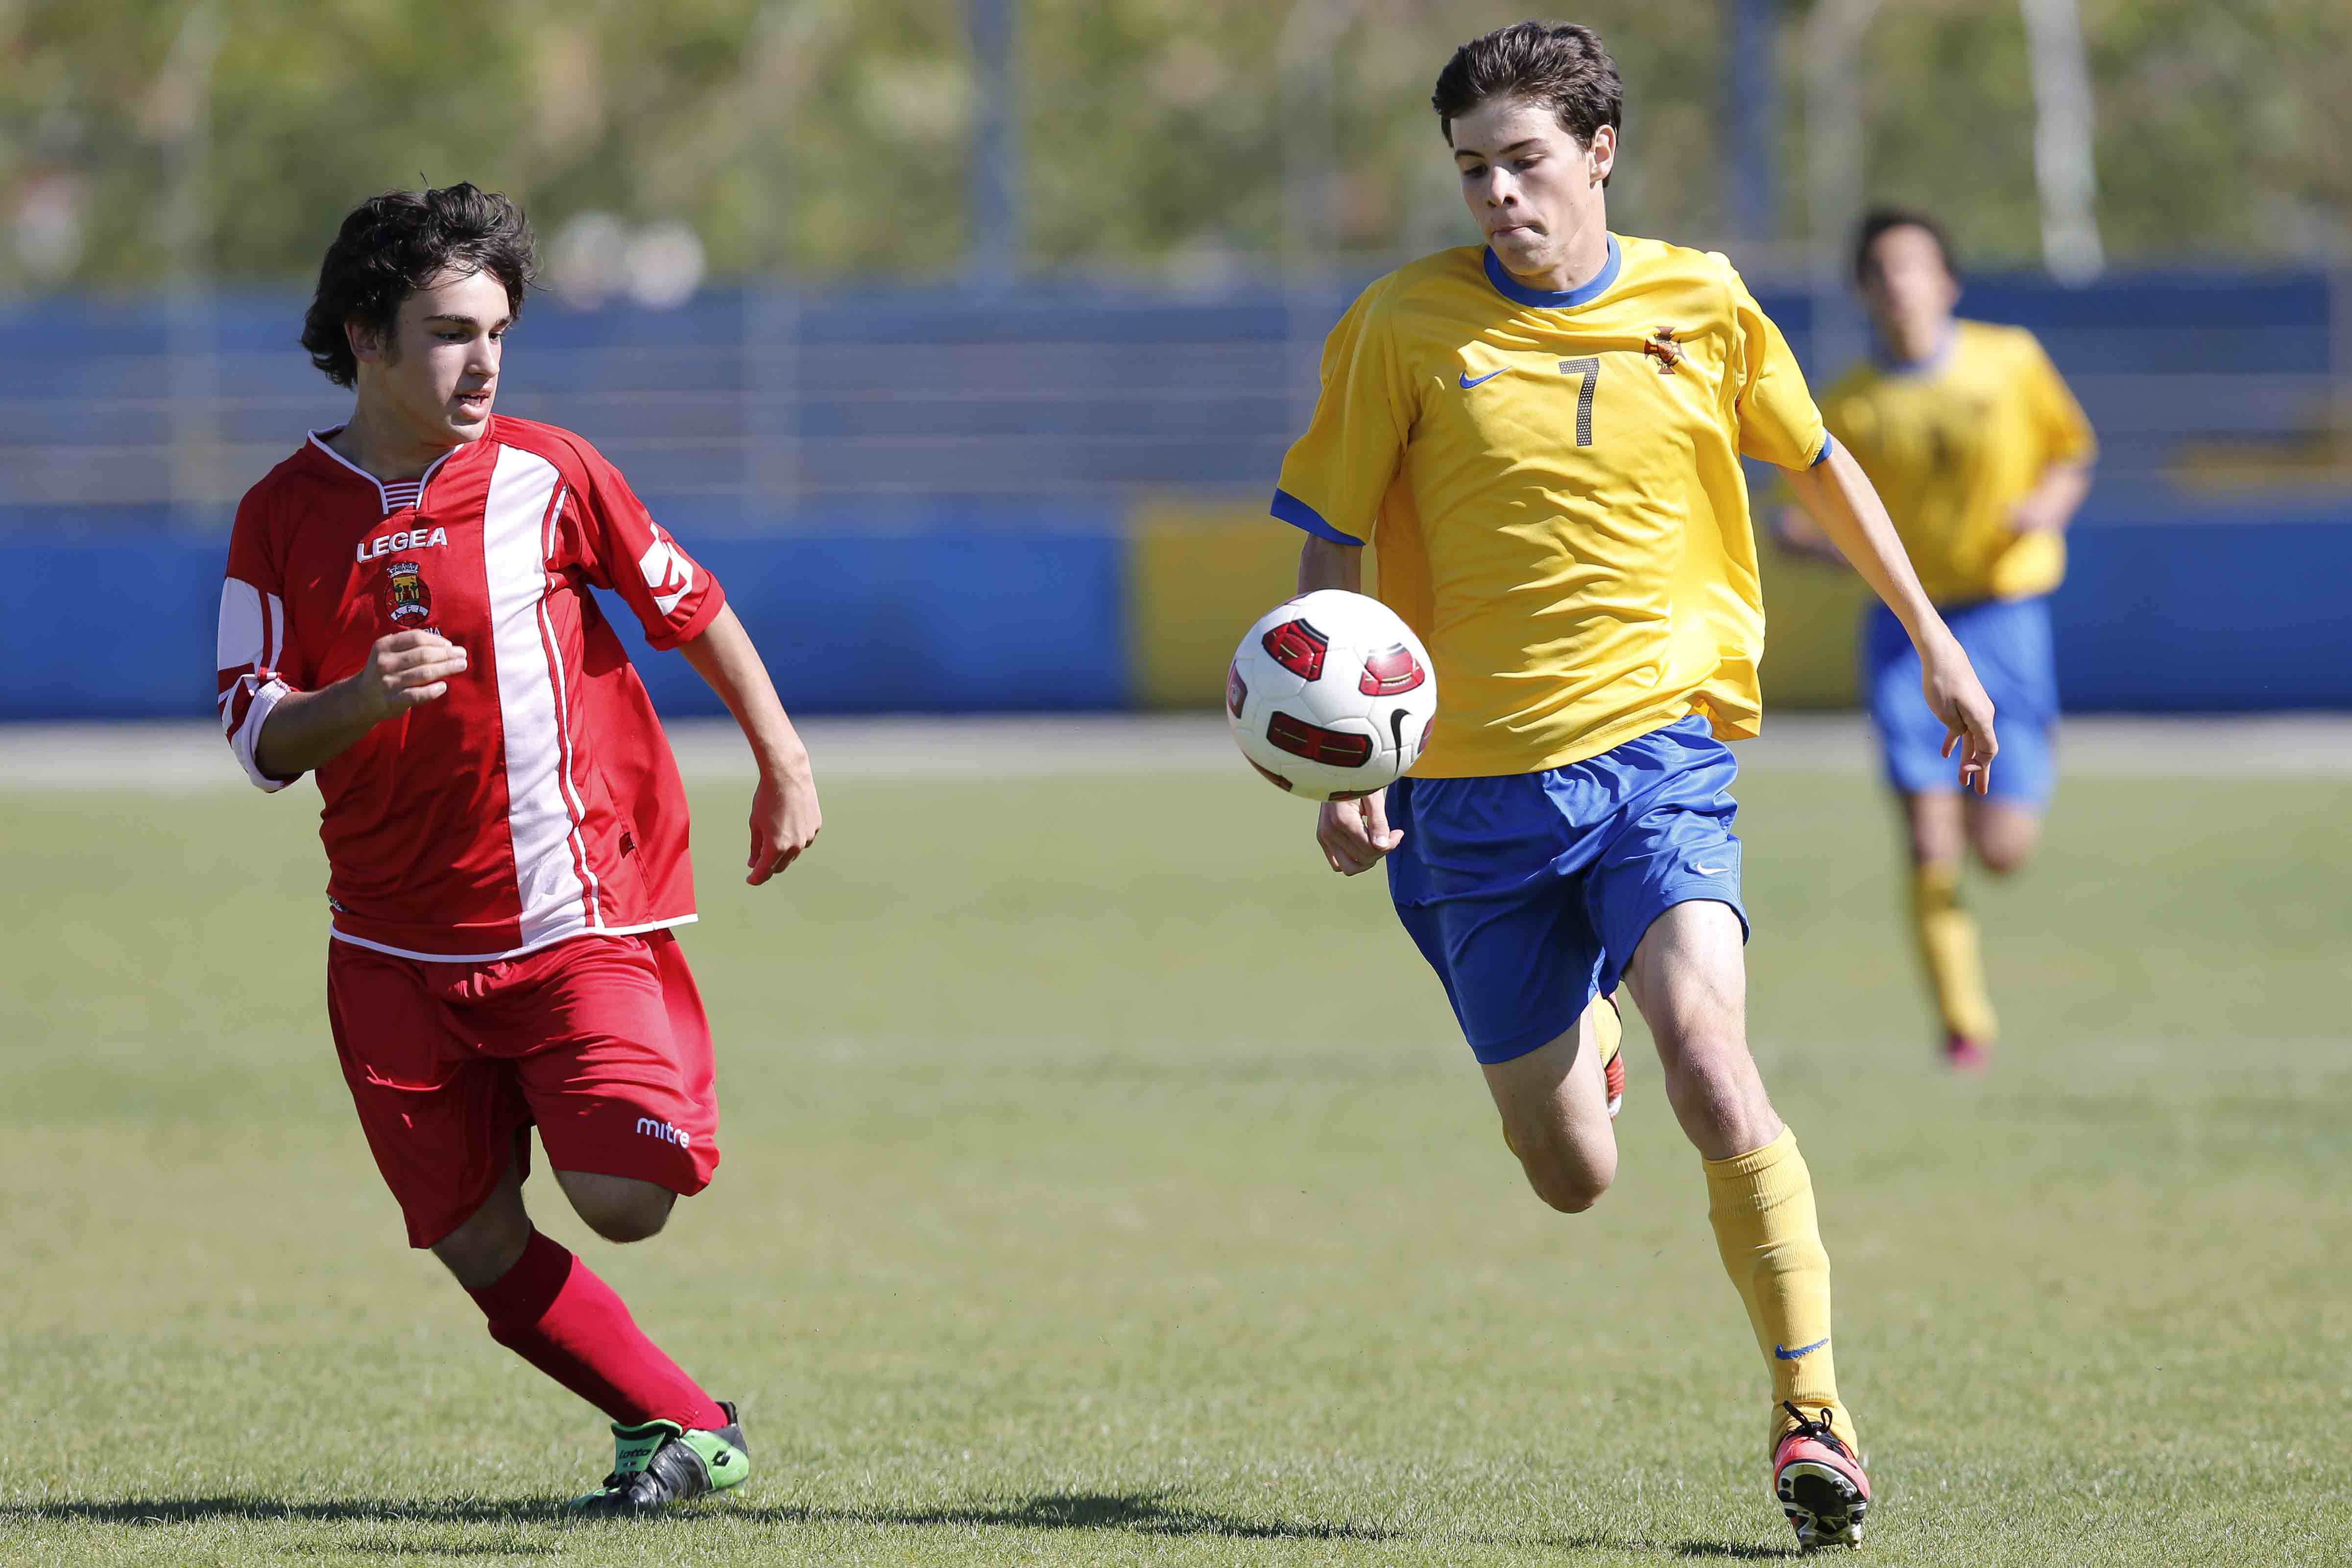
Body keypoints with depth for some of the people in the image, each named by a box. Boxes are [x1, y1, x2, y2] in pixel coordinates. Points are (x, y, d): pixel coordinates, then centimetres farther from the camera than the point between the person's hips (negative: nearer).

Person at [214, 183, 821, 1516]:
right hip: (398, 943, 2)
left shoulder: (545, 473, -4)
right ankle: (687, 1430, 16)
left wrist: (785, 764, 10)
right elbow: (261, 741, -4)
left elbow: (689, 605, 9)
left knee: (624, 1200, -18)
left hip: (581, 911, -2)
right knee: (479, 1247, -1)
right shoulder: (286, 515, 0)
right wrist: (360, 697, -24)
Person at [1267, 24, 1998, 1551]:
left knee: (1707, 1054, -26)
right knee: (1571, 1180, 6)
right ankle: (1576, 1042, 44)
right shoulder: (1407, 322, -3)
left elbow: (1822, 463, 19)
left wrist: (1934, 642, 22)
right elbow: (1331, 556, 2)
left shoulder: (1700, 304, 2)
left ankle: (1814, 1412, -19)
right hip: (1476, 780, 1)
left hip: (1660, 743, 0)